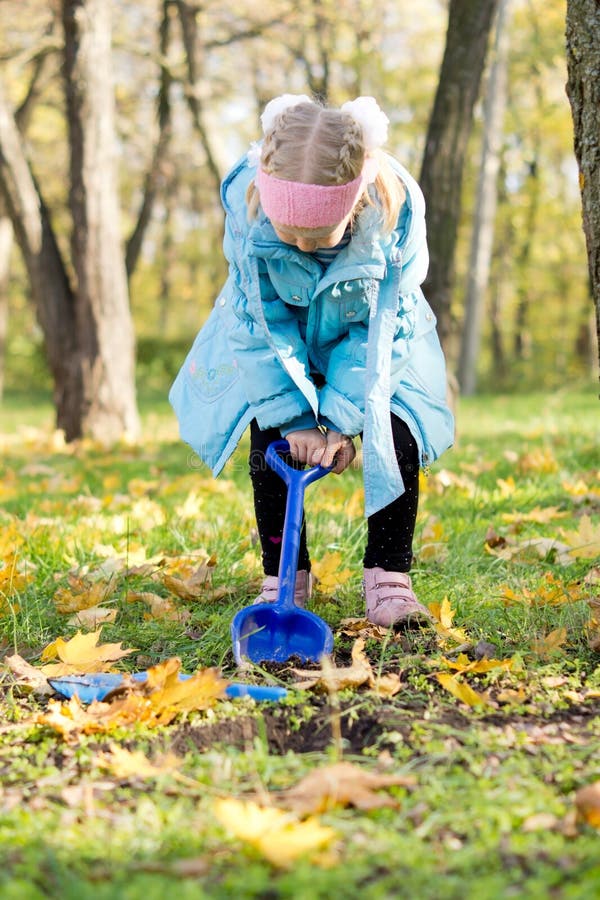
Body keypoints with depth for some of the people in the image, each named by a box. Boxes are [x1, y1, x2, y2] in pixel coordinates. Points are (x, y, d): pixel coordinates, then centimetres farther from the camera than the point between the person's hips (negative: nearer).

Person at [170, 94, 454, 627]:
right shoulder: (247, 201, -34)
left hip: (370, 340, 0)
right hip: (278, 341, 1)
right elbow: (262, 321, -23)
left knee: (399, 439, -17)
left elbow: (384, 324, -24)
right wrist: (295, 417, -25)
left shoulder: (397, 206, -36)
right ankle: (283, 580, 3)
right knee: (271, 443, -13)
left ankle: (389, 580, -4)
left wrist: (344, 418, -29)